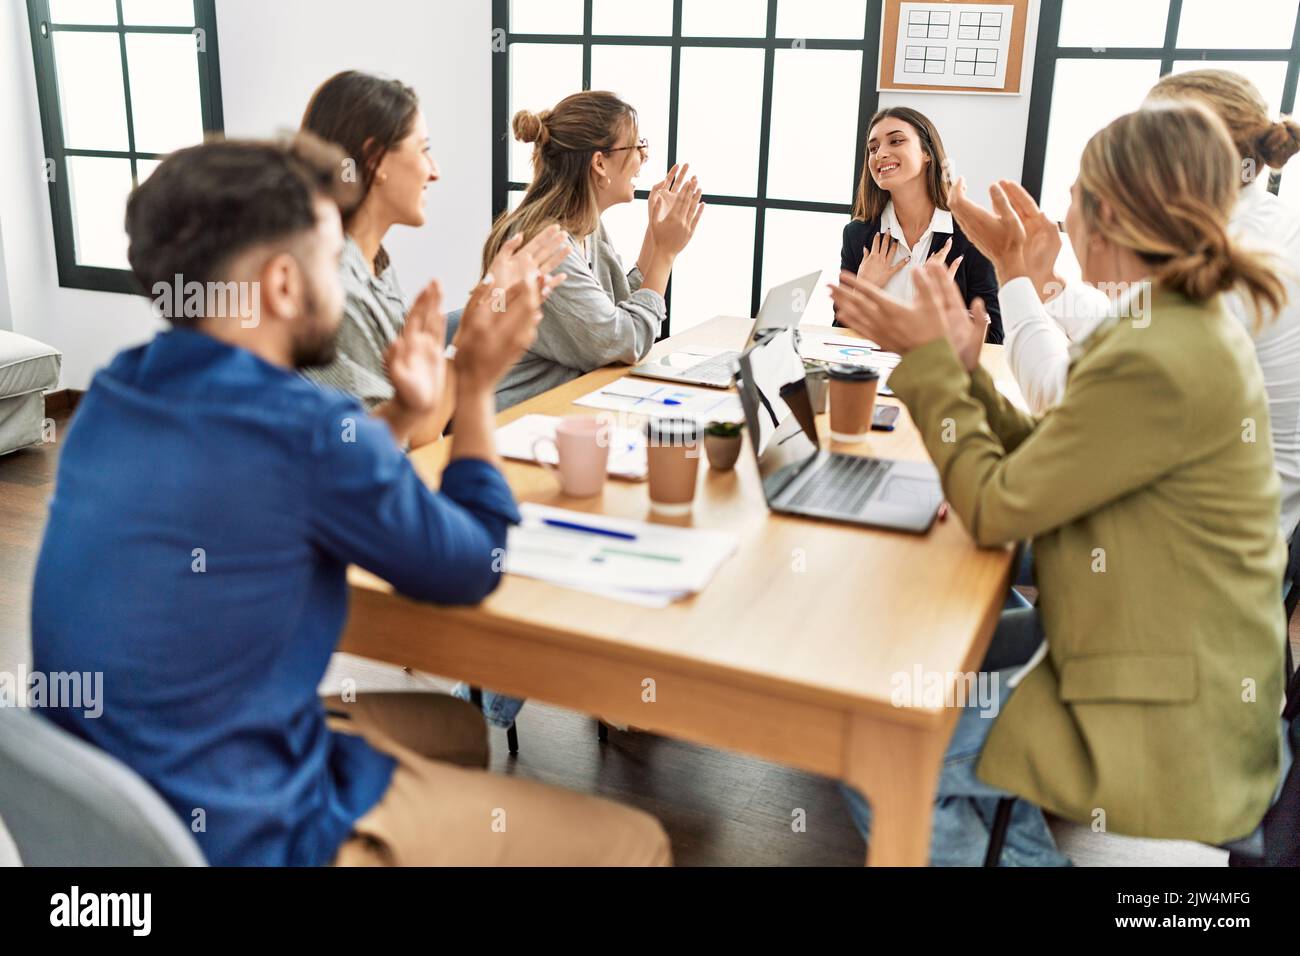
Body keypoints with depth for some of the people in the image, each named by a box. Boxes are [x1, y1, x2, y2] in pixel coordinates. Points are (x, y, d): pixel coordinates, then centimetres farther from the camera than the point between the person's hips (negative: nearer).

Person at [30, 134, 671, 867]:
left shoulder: (120, 391, 0)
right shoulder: (306, 428, -26)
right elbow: (472, 569, -8)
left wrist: (411, 409, 6)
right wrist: (476, 389, 0)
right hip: (244, 828, -9)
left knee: (458, 728, 28)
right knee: (633, 842, -1)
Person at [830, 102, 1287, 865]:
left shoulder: (1157, 360, -27)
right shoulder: (1192, 326, 4)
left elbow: (995, 508, -20)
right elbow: (1042, 462, 6)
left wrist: (928, 362, -13)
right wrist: (959, 367, -2)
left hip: (1161, 726, -10)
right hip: (1160, 659, 10)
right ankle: (1020, 838, 33)